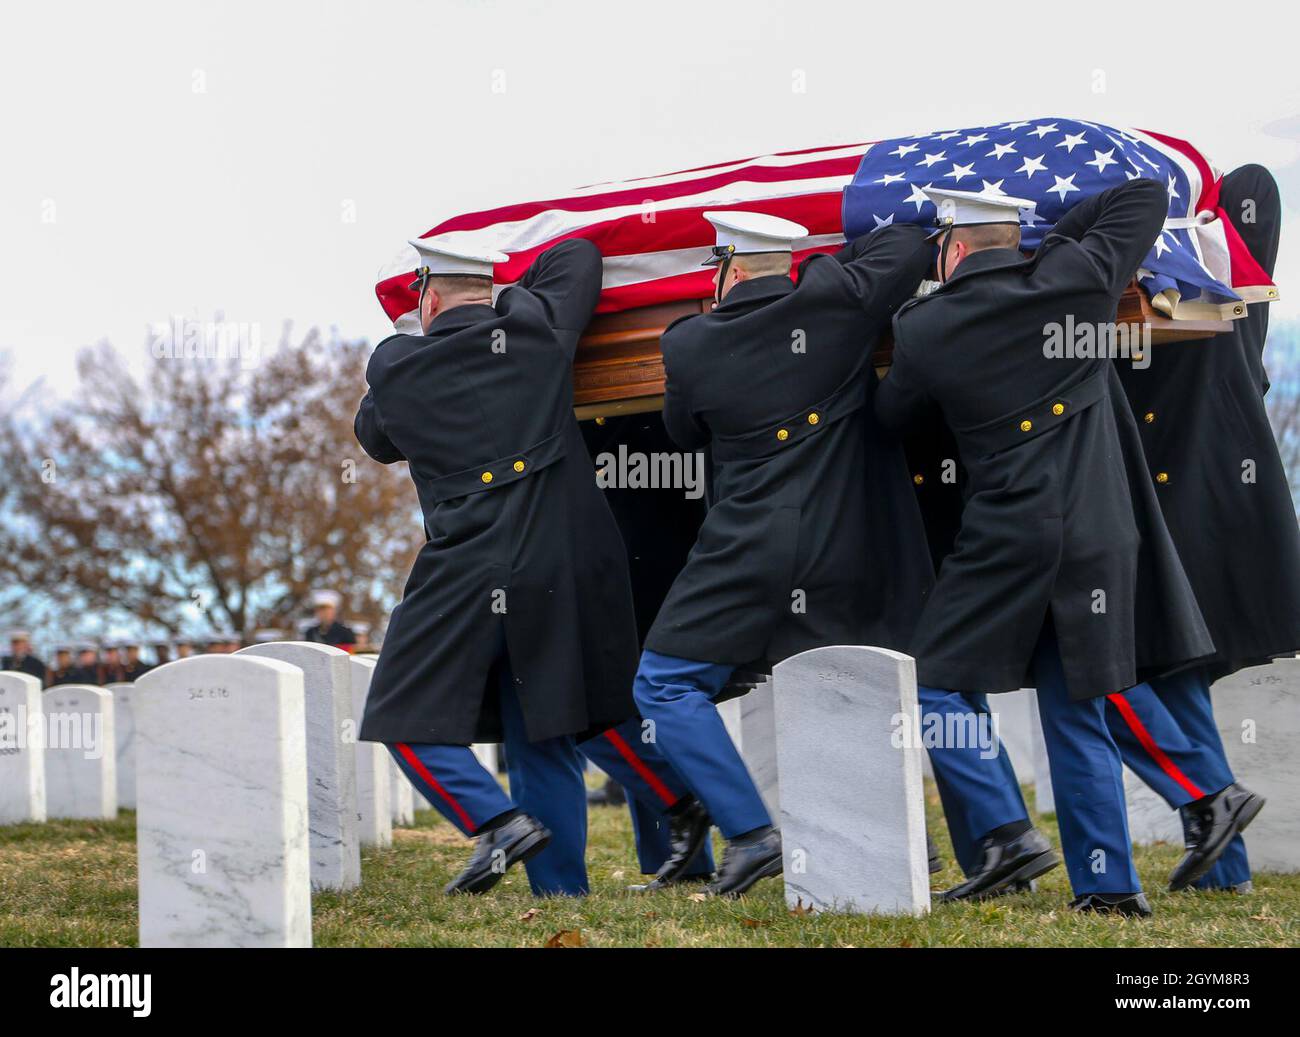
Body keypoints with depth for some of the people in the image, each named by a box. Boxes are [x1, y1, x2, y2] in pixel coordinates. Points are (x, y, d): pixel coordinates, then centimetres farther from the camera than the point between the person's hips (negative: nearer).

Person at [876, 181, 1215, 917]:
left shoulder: (925, 330, -1)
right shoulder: (1078, 280, 3)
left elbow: (893, 415, 18)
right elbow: (1149, 195, 18)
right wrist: (1062, 240, 22)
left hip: (1006, 538, -4)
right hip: (1099, 537, 4)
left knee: (941, 684, 10)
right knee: (1077, 712, 11)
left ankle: (1004, 835, -6)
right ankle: (1108, 883, 8)